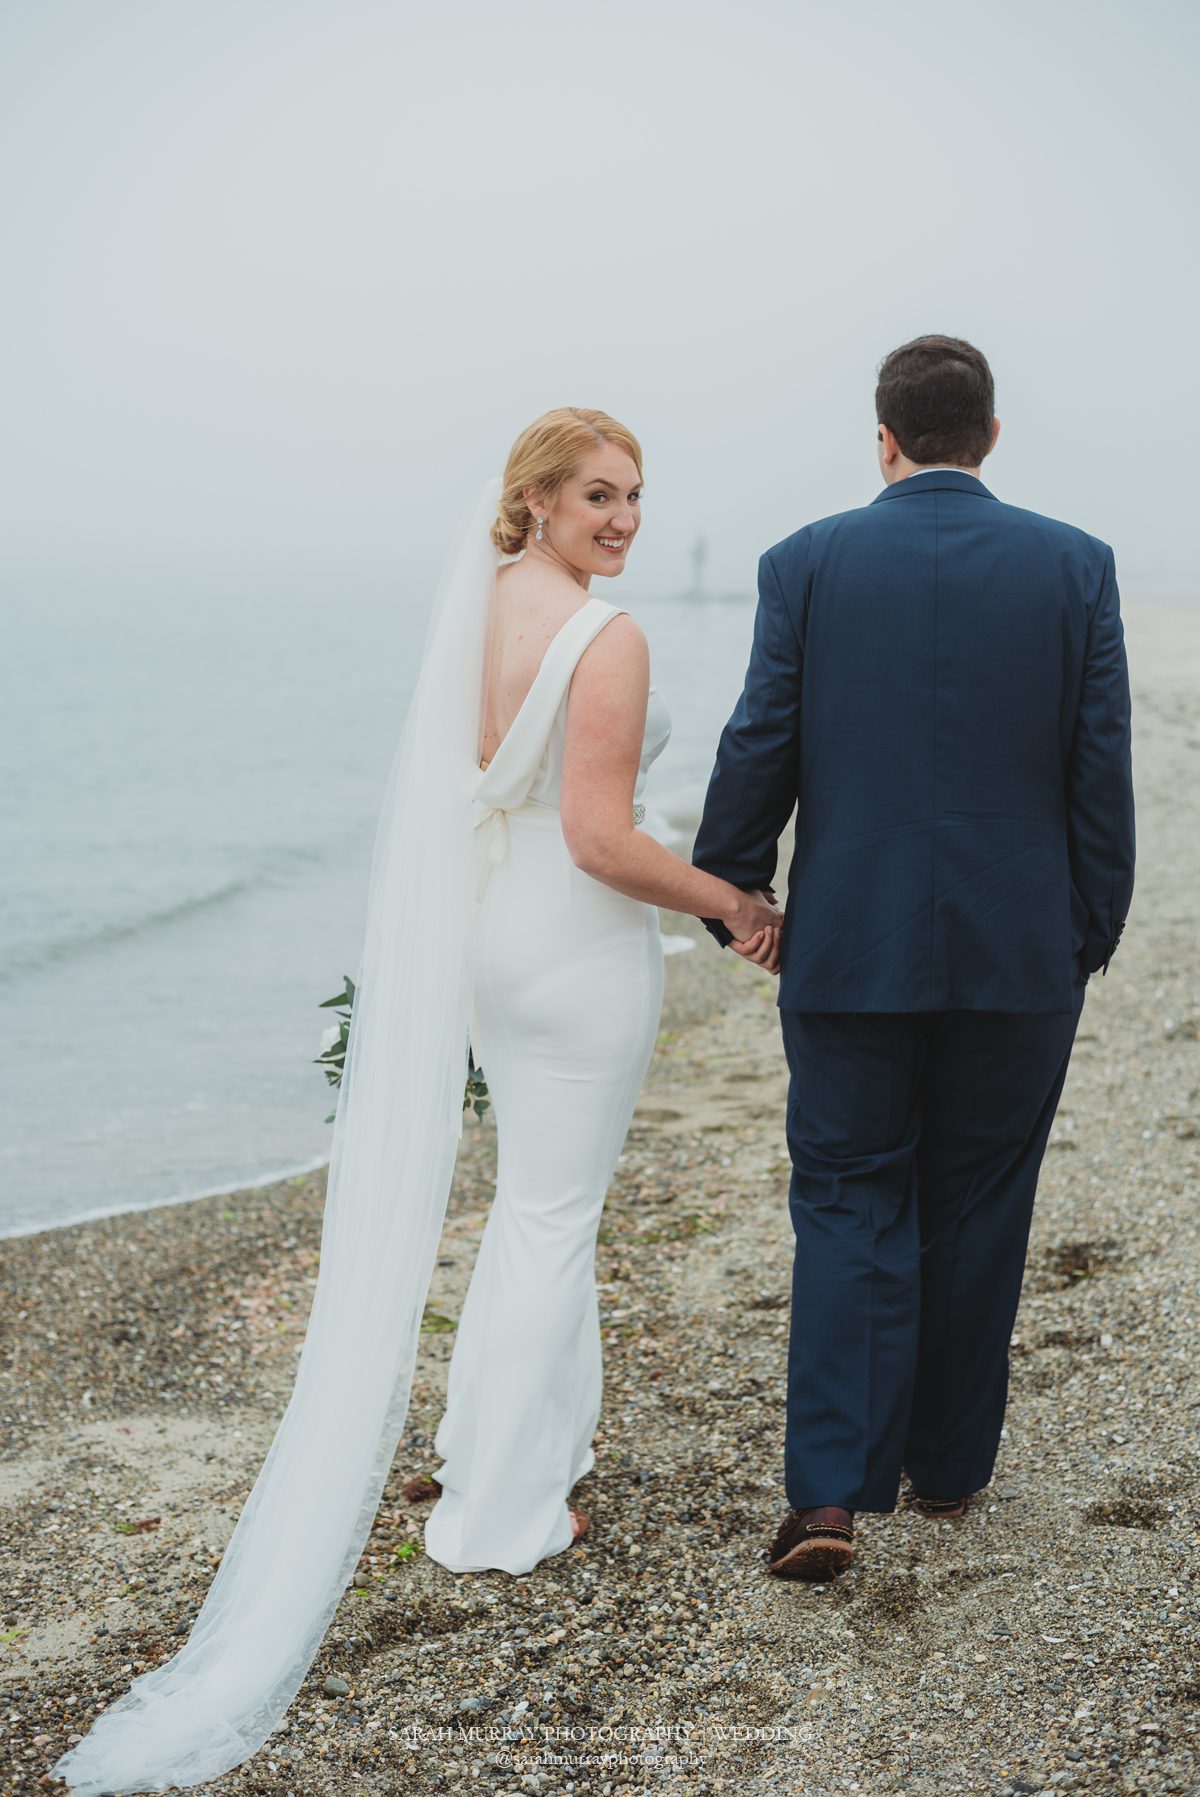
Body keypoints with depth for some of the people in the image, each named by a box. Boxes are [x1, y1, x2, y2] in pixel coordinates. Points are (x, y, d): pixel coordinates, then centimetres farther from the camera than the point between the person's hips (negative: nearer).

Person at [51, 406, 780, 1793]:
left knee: (537, 1197, 24)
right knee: (552, 1215, 4)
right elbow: (601, 839, -23)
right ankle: (501, 1507, 14)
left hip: (488, 932, 8)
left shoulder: (477, 609, 6)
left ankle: (530, 1417, 40)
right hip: (579, 949, -8)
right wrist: (733, 903, -11)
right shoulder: (606, 639, -19)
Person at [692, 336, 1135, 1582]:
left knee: (847, 1209, 7)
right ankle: (946, 1464, 27)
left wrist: (728, 899, 10)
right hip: (1020, 954, 1)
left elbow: (758, 751, -4)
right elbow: (1103, 768, -1)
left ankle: (829, 1489, -4)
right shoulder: (1075, 566, -1)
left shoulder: (807, 563, -4)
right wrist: (1093, 930, 10)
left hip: (850, 951, -1)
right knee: (976, 1211, 15)